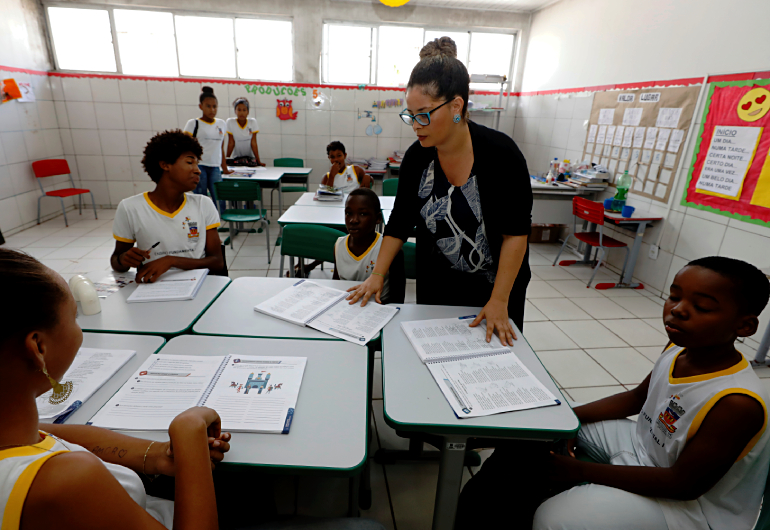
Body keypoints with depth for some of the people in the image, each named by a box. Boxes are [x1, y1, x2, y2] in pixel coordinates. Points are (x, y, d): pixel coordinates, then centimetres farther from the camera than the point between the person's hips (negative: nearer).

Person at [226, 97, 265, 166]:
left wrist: (259, 161, -13)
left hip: (251, 158, 0)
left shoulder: (253, 122, -7)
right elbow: (231, 143, -7)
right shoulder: (230, 122, -9)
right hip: (236, 158, 0)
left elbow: (253, 142, -8)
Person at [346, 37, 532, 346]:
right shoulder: (416, 157, -9)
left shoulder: (500, 154, -21)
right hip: (435, 286, 3)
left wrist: (499, 301, -17)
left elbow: (516, 233, -17)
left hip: (496, 284, -2)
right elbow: (400, 222, 1)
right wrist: (377, 275, -2)